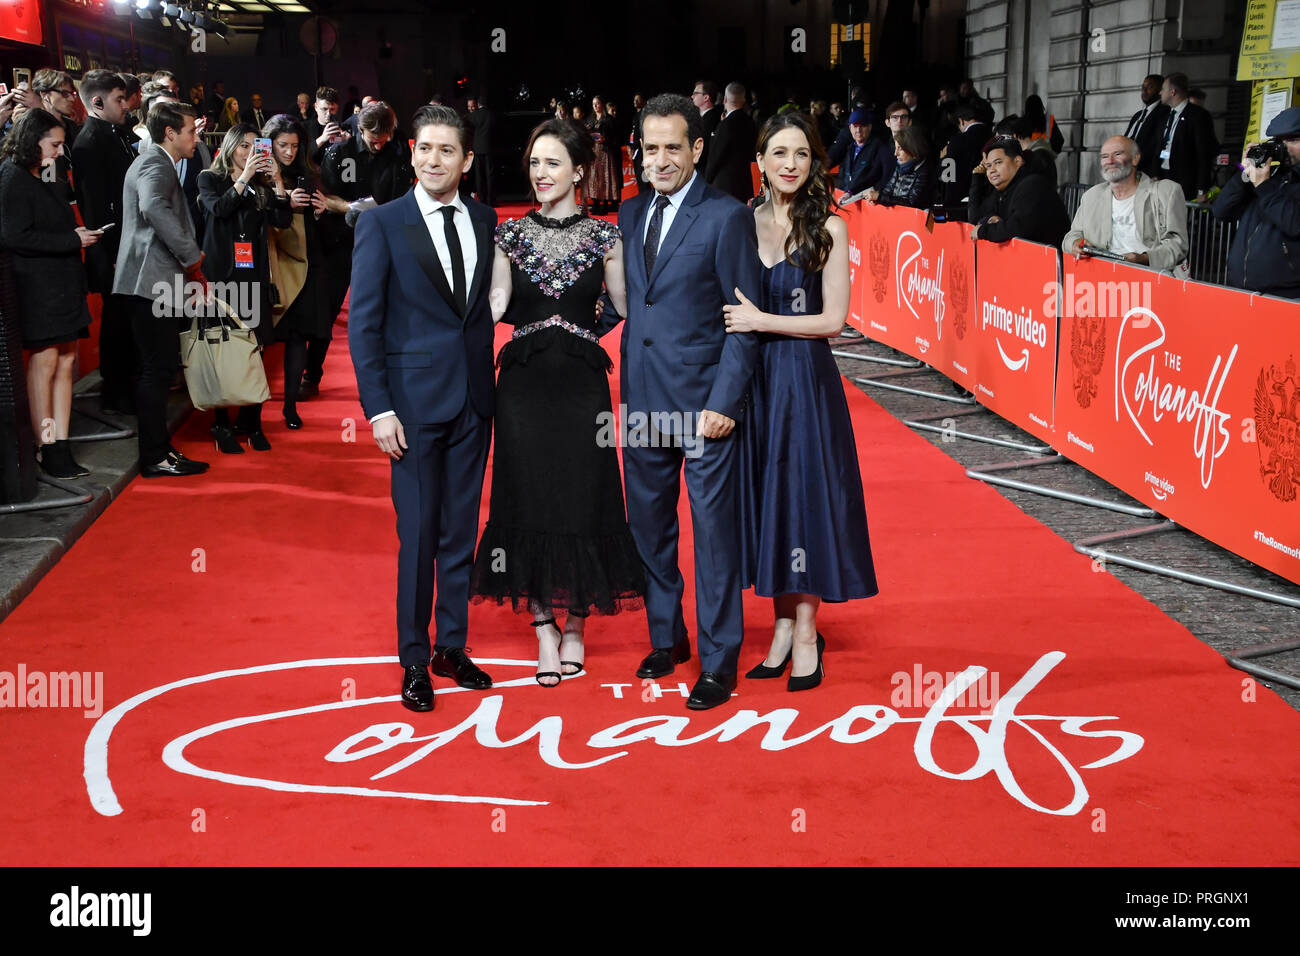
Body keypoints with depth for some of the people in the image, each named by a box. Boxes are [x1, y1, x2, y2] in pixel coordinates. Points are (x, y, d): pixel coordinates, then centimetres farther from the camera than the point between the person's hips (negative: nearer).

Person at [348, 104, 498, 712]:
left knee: (462, 531, 12)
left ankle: (452, 647, 26)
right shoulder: (381, 223, -4)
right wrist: (378, 409, -12)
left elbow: (490, 303, 11)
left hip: (474, 399, 4)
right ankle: (414, 660, 16)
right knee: (418, 535, 1)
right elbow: (364, 324, -6)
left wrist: (494, 384, 1)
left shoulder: (485, 221, 7)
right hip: (414, 400, -4)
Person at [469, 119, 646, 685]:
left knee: (583, 500, 2)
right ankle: (544, 632, 12)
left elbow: (628, 306, 4)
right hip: (523, 382, 1)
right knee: (528, 500, 2)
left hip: (581, 382, -1)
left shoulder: (603, 236, 3)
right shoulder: (511, 234, 7)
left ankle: (576, 625, 18)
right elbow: (494, 304, 1)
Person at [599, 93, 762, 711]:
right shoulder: (630, 215, 11)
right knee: (649, 524, 15)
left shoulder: (726, 217, -8)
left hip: (702, 400, -6)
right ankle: (667, 637, 32)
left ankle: (719, 658, 13)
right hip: (642, 398, 6)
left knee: (713, 530, 2)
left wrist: (725, 402, -15)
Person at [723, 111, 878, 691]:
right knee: (764, 495, 8)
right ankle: (783, 625, 20)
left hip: (805, 378, -4)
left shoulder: (828, 227, -4)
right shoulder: (743, 223, 6)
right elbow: (730, 308, 12)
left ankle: (805, 634, 11)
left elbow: (833, 318, -9)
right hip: (753, 379, 4)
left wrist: (762, 321, -14)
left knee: (804, 493, 0)